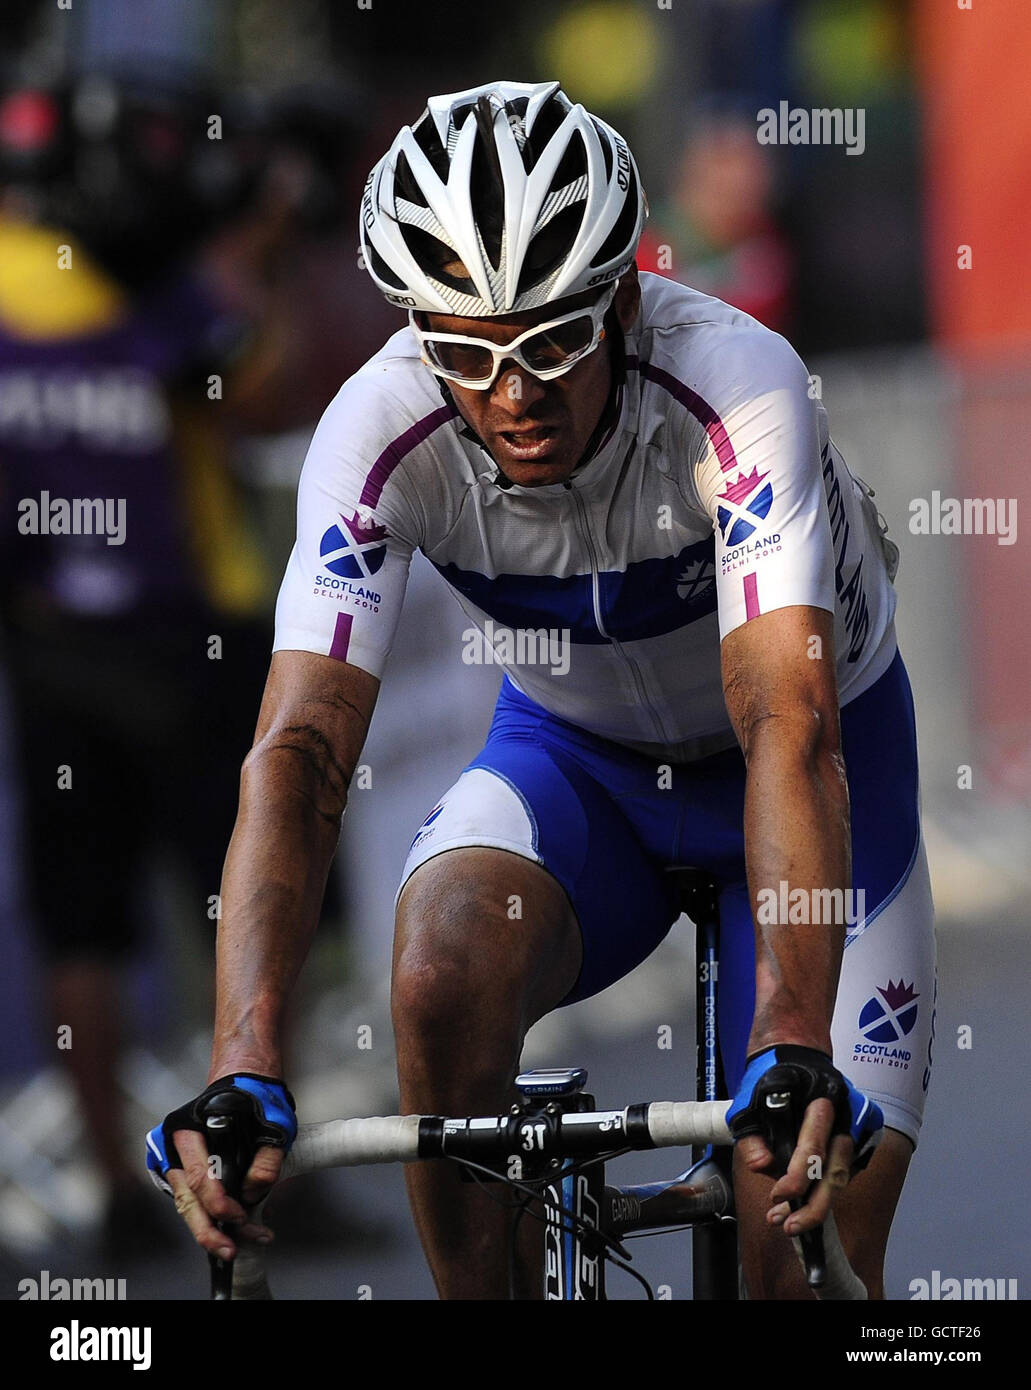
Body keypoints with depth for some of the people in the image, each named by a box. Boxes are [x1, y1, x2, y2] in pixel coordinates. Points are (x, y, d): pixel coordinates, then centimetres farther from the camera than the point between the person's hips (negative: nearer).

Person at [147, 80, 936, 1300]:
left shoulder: (737, 388, -35)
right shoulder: (381, 429, -28)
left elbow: (791, 726, -45)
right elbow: (299, 749, -35)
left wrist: (794, 1049, -58)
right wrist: (243, 1071, -50)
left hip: (801, 757, -2)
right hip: (572, 752, 2)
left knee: (812, 1249, -13)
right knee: (444, 980, -31)